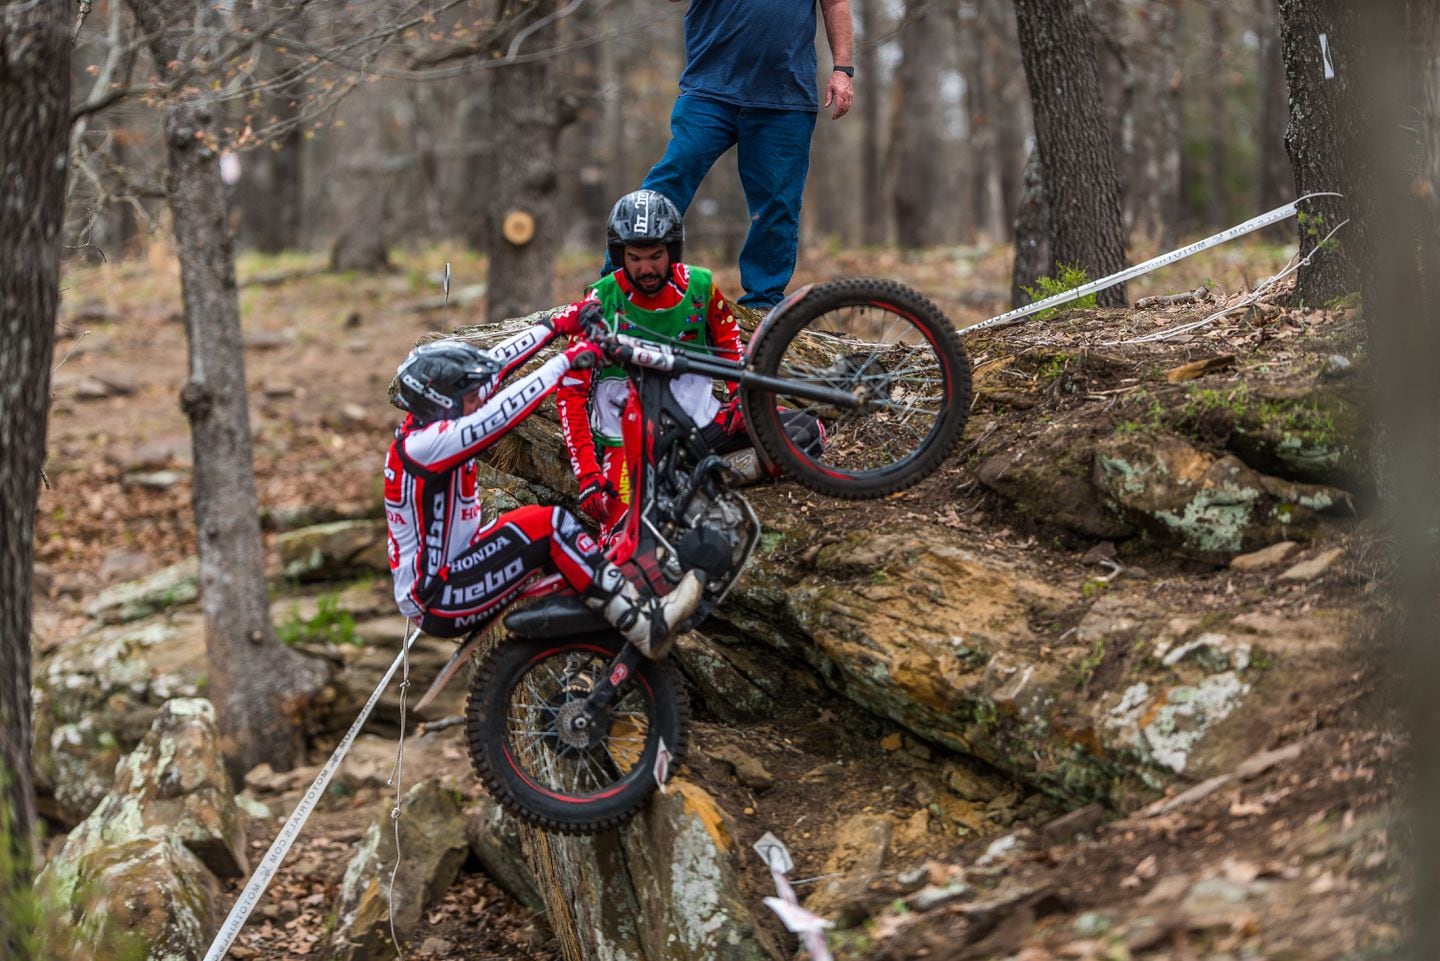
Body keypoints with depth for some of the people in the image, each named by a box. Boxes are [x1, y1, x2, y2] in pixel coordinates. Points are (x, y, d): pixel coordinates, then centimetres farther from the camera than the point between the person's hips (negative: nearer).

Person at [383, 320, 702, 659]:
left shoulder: (427, 422, 5)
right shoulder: (424, 444, -23)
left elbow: (492, 366, 10)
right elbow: (501, 413, -32)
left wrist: (556, 327, 11)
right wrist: (566, 360, -27)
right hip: (438, 602, -11)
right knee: (551, 526, -19)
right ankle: (645, 627, -21)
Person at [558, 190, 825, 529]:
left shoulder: (700, 286, -2)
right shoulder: (599, 305, -11)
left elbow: (728, 342, 18)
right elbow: (570, 393, -8)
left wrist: (743, 393, -1)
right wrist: (588, 476, -18)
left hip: (699, 422, 3)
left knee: (807, 432, -14)